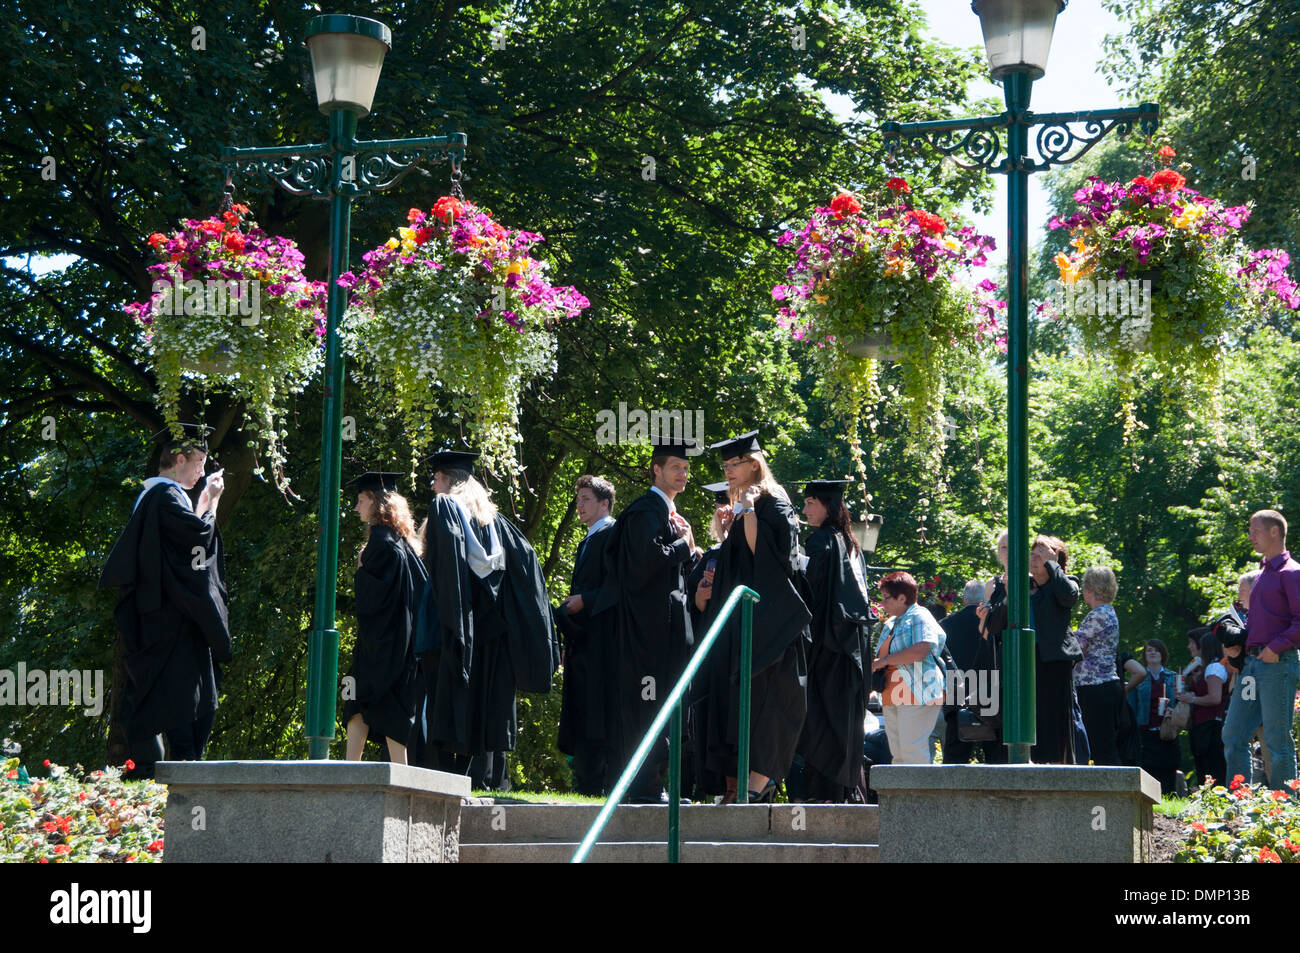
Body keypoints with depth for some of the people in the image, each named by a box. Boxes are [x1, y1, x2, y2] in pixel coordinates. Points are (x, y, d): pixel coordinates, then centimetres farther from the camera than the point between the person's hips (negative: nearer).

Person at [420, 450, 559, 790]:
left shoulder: (442, 506, 1)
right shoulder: (490, 514, 17)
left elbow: (442, 554, -15)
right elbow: (524, 554, 9)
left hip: (459, 614, -5)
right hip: (494, 619, 5)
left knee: (448, 700, -6)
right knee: (491, 697, 7)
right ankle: (488, 777, 4)